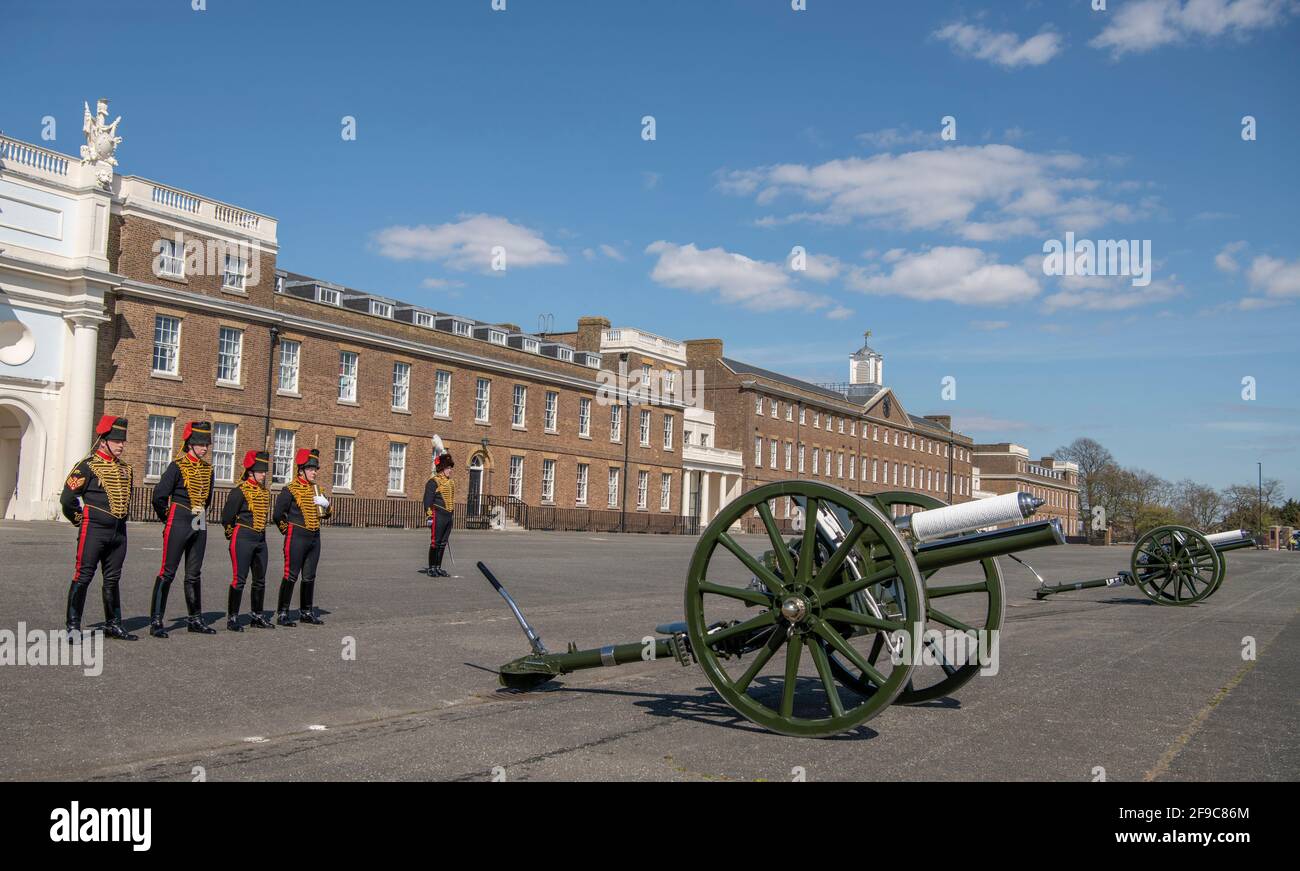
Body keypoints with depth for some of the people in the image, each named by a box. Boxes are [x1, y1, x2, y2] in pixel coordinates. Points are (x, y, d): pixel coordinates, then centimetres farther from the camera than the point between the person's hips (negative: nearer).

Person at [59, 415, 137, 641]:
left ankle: (113, 624, 21)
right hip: (94, 531, -7)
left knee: (112, 579, 13)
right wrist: (81, 520, 1)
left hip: (119, 532, 7)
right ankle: (73, 627, 1)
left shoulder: (125, 469, 13)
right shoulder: (88, 466, -8)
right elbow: (67, 498, -8)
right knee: (83, 577, -4)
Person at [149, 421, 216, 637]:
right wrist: (166, 517, 0)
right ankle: (156, 621, -2)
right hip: (178, 523, -7)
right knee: (167, 572, -5)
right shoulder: (178, 466, -10)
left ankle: (195, 619, 20)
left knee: (194, 574, 13)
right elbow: (159, 495, -13)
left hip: (199, 525, 7)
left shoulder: (207, 469, 11)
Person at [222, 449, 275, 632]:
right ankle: (232, 618, 1)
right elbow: (227, 516, -9)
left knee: (260, 580, 12)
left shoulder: (264, 492, 12)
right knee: (239, 579, -6)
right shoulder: (239, 491, -11)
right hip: (243, 540, -8)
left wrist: (260, 533, 17)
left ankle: (257, 617, 22)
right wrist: (232, 535, 3)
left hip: (261, 540, 8)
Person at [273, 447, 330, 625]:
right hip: (297, 538, -7)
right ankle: (282, 613, 1)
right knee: (291, 576, -6)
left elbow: (325, 515, 18)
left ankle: (306, 612, 21)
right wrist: (288, 530, 3)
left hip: (315, 538, 7)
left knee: (309, 577, 12)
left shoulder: (317, 489, 12)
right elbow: (277, 515, -8)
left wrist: (326, 504, -2)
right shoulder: (291, 489, -9)